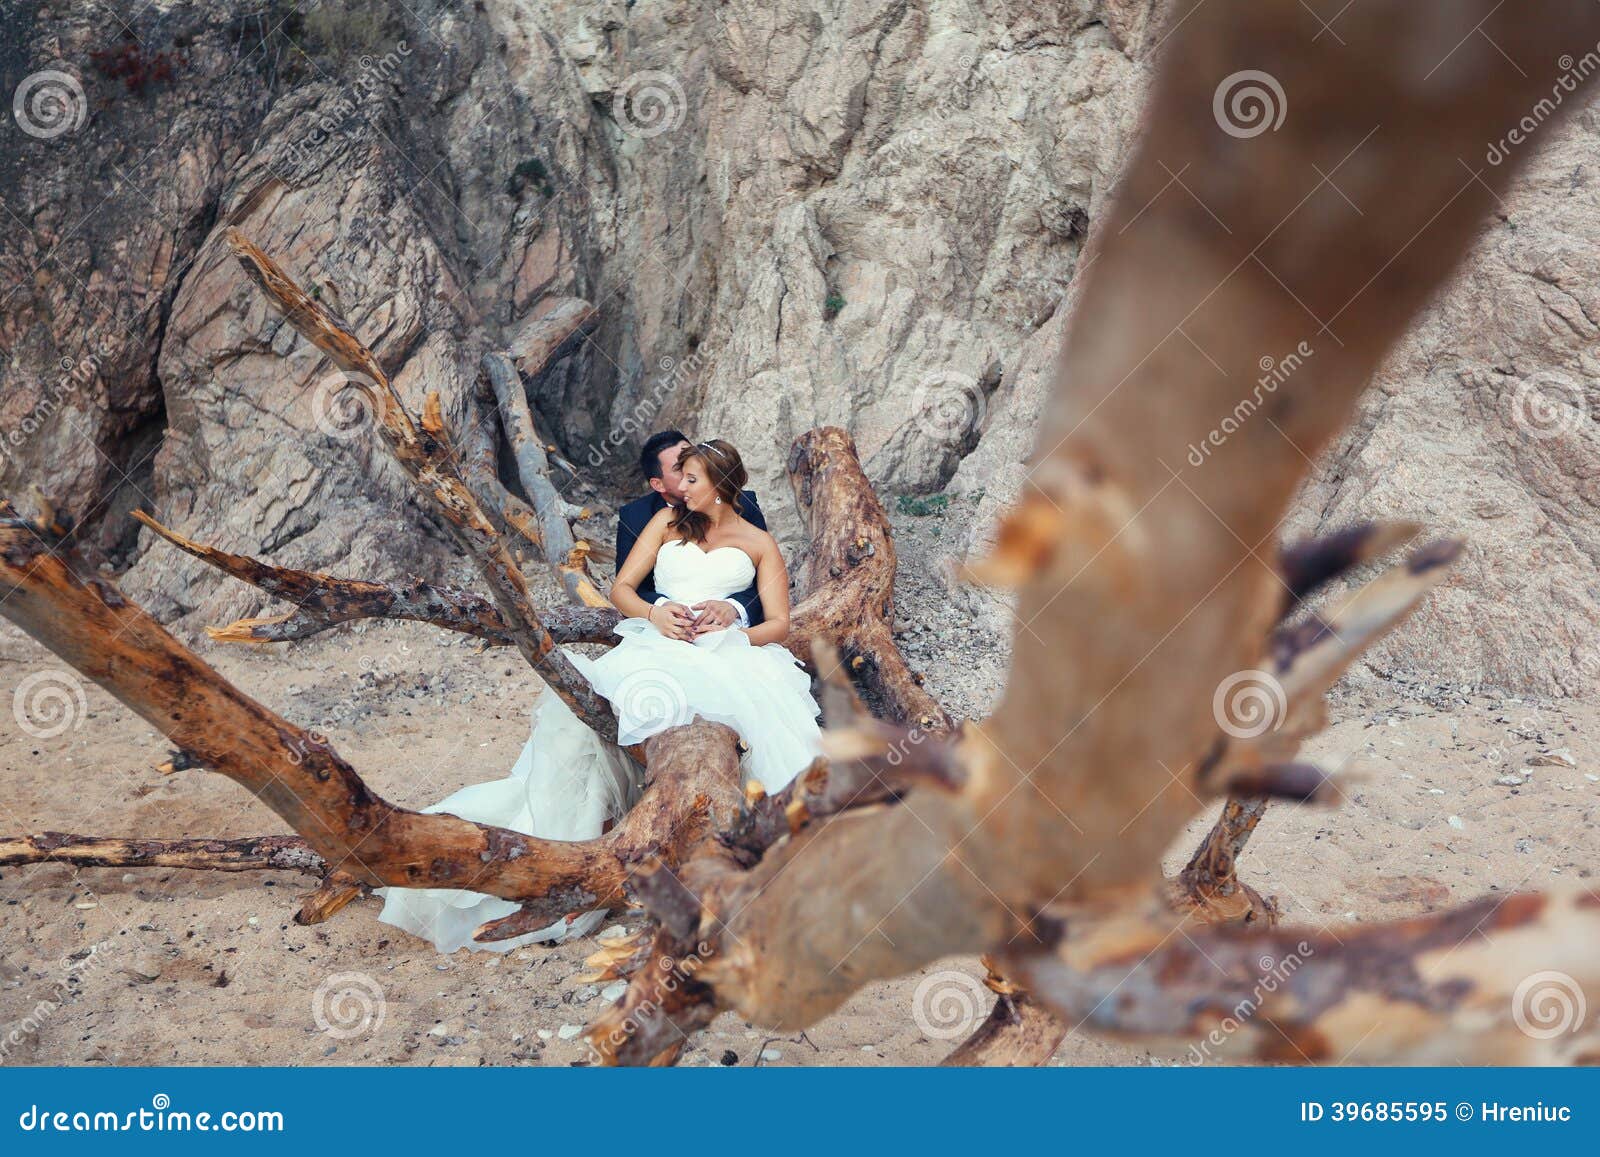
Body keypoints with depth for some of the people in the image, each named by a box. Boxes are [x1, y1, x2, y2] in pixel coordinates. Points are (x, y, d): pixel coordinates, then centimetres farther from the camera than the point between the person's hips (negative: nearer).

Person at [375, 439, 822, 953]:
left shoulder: (760, 542, 18)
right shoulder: (667, 521, 23)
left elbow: (780, 624, 9)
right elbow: (621, 589, 14)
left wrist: (733, 628, -12)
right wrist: (654, 613, -9)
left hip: (728, 654, 0)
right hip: (656, 647, 1)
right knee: (581, 713, -28)